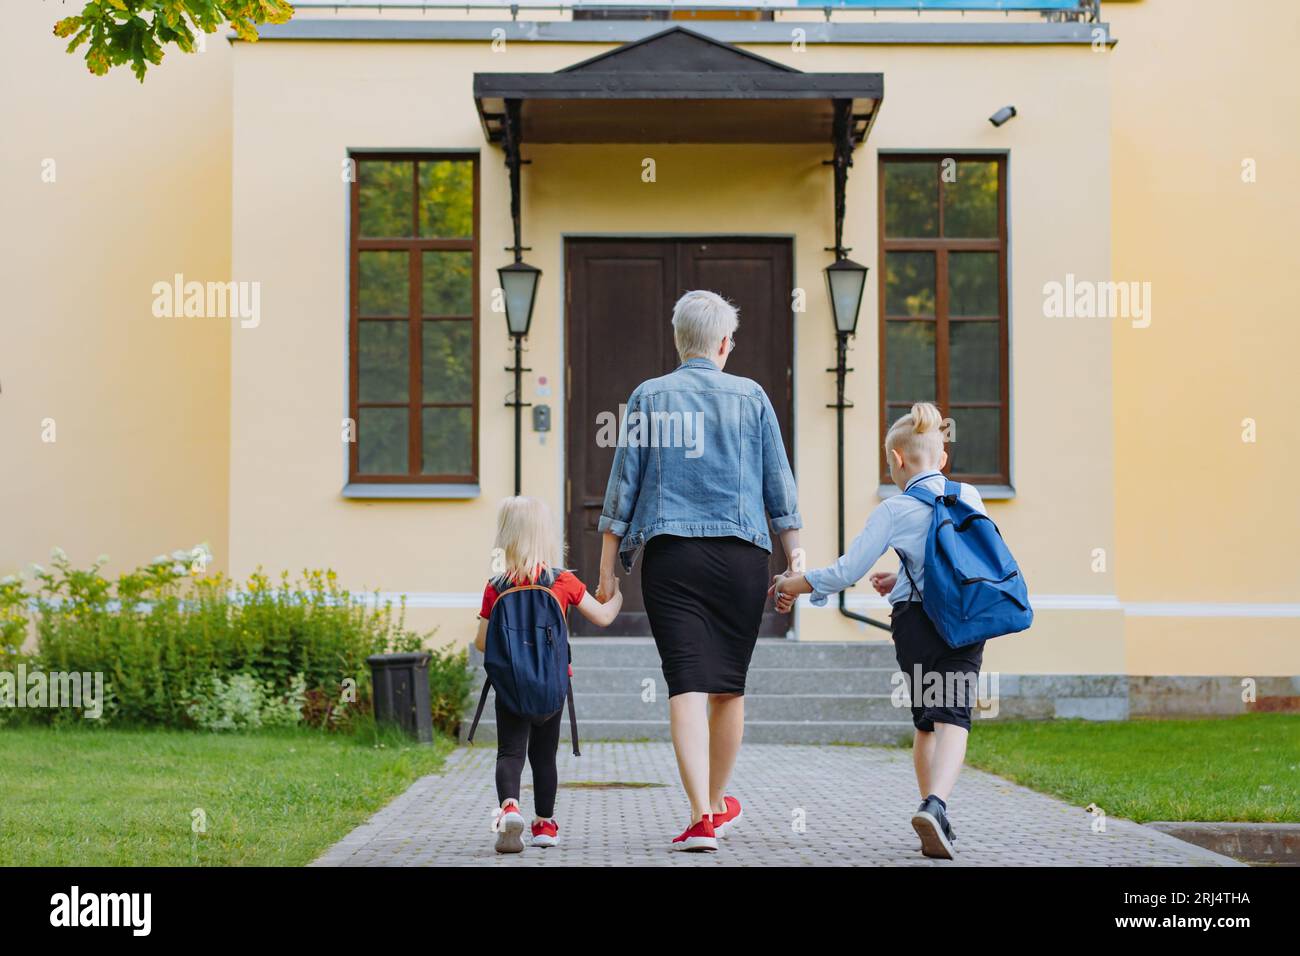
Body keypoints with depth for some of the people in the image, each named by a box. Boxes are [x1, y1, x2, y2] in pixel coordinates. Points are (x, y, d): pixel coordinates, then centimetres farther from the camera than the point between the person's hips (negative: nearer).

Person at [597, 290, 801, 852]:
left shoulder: (648, 397, 4)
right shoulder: (751, 397, 5)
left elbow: (622, 487, 3)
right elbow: (780, 488, 6)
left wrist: (608, 569, 8)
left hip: (669, 554, -1)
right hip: (742, 553, 1)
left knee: (687, 684, -5)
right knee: (728, 685, 13)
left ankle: (701, 817, -15)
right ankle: (719, 803, 30)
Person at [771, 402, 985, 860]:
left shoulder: (893, 510, -5)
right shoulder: (969, 497, 6)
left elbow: (847, 571, -7)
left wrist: (793, 585, 9)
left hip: (915, 621, -1)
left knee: (925, 723, 17)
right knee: (952, 719, -9)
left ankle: (934, 815, 19)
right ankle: (935, 804, -33)